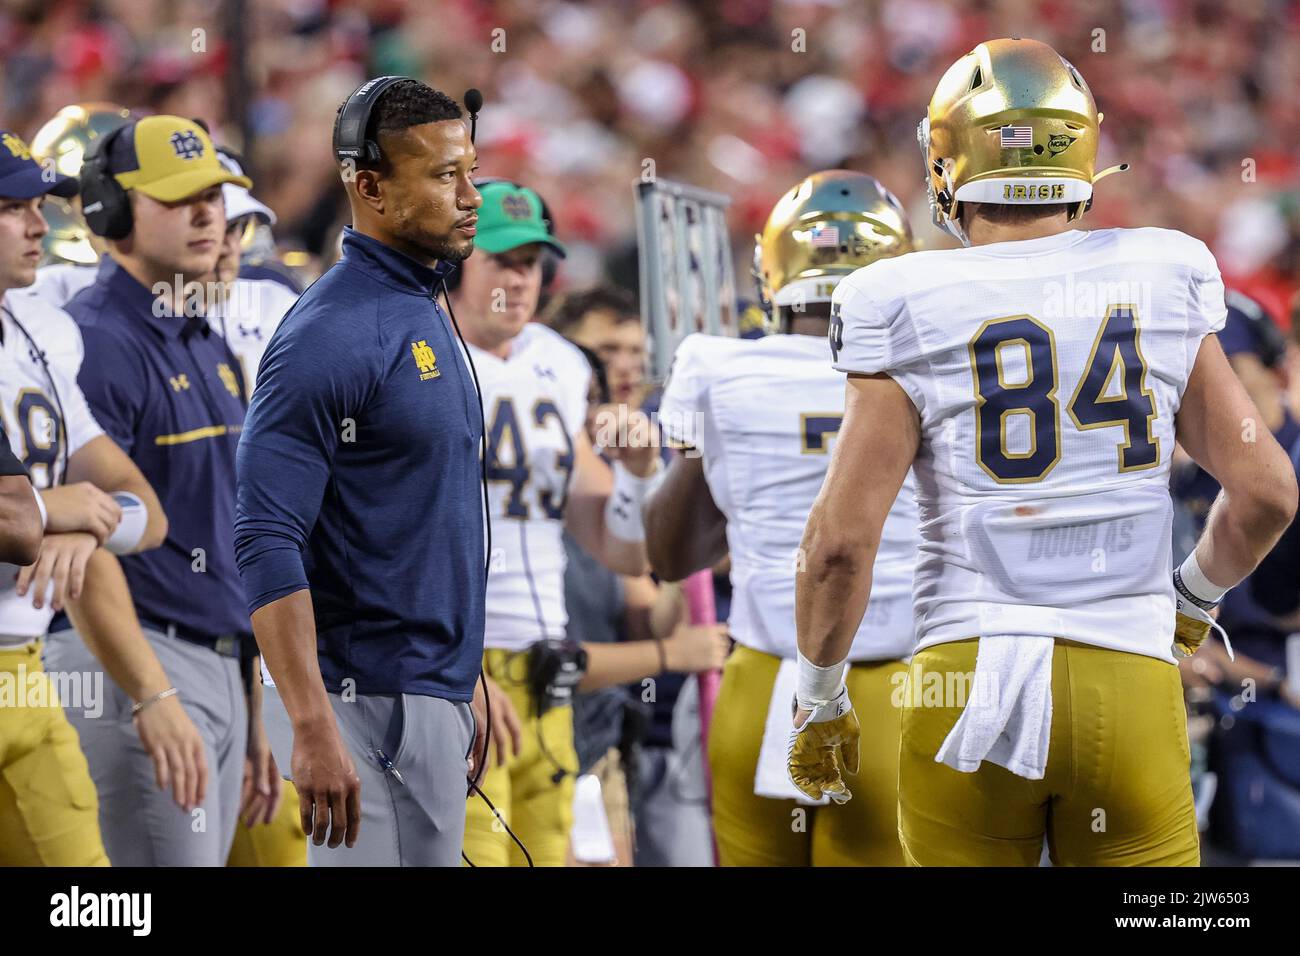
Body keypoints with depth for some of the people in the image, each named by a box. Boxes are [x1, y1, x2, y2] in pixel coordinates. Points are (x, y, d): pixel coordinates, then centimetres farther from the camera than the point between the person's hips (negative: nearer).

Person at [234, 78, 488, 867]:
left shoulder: (426, 313, 15)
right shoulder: (330, 334, -15)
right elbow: (267, 541, -21)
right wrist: (314, 731, -27)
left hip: (438, 695, 9)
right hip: (372, 705, -9)